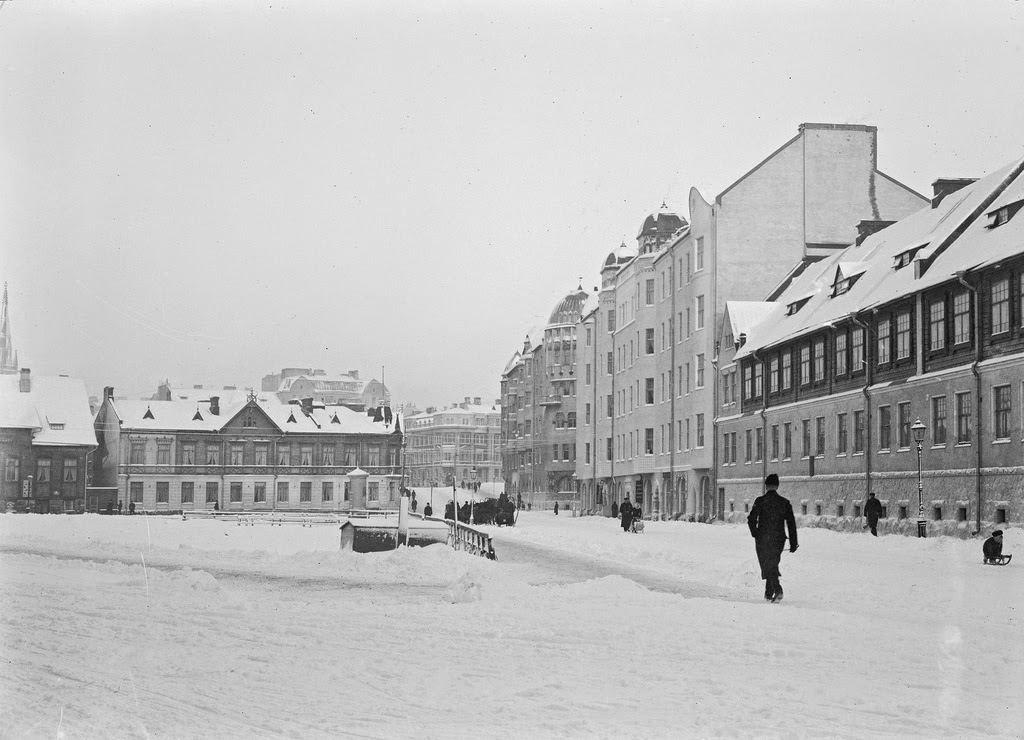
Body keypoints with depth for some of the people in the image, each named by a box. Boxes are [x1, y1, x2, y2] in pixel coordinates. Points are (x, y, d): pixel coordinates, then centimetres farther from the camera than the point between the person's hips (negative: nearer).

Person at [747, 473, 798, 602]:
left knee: (767, 566, -1)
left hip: (763, 540, -3)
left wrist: (755, 534, 7)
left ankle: (777, 590, -21)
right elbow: (791, 523, 1)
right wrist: (793, 543, 4)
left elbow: (751, 519, -10)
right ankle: (769, 593, 21)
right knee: (773, 564, 18)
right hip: (779, 540, 3)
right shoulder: (785, 502, 2)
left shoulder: (760, 501, -6)